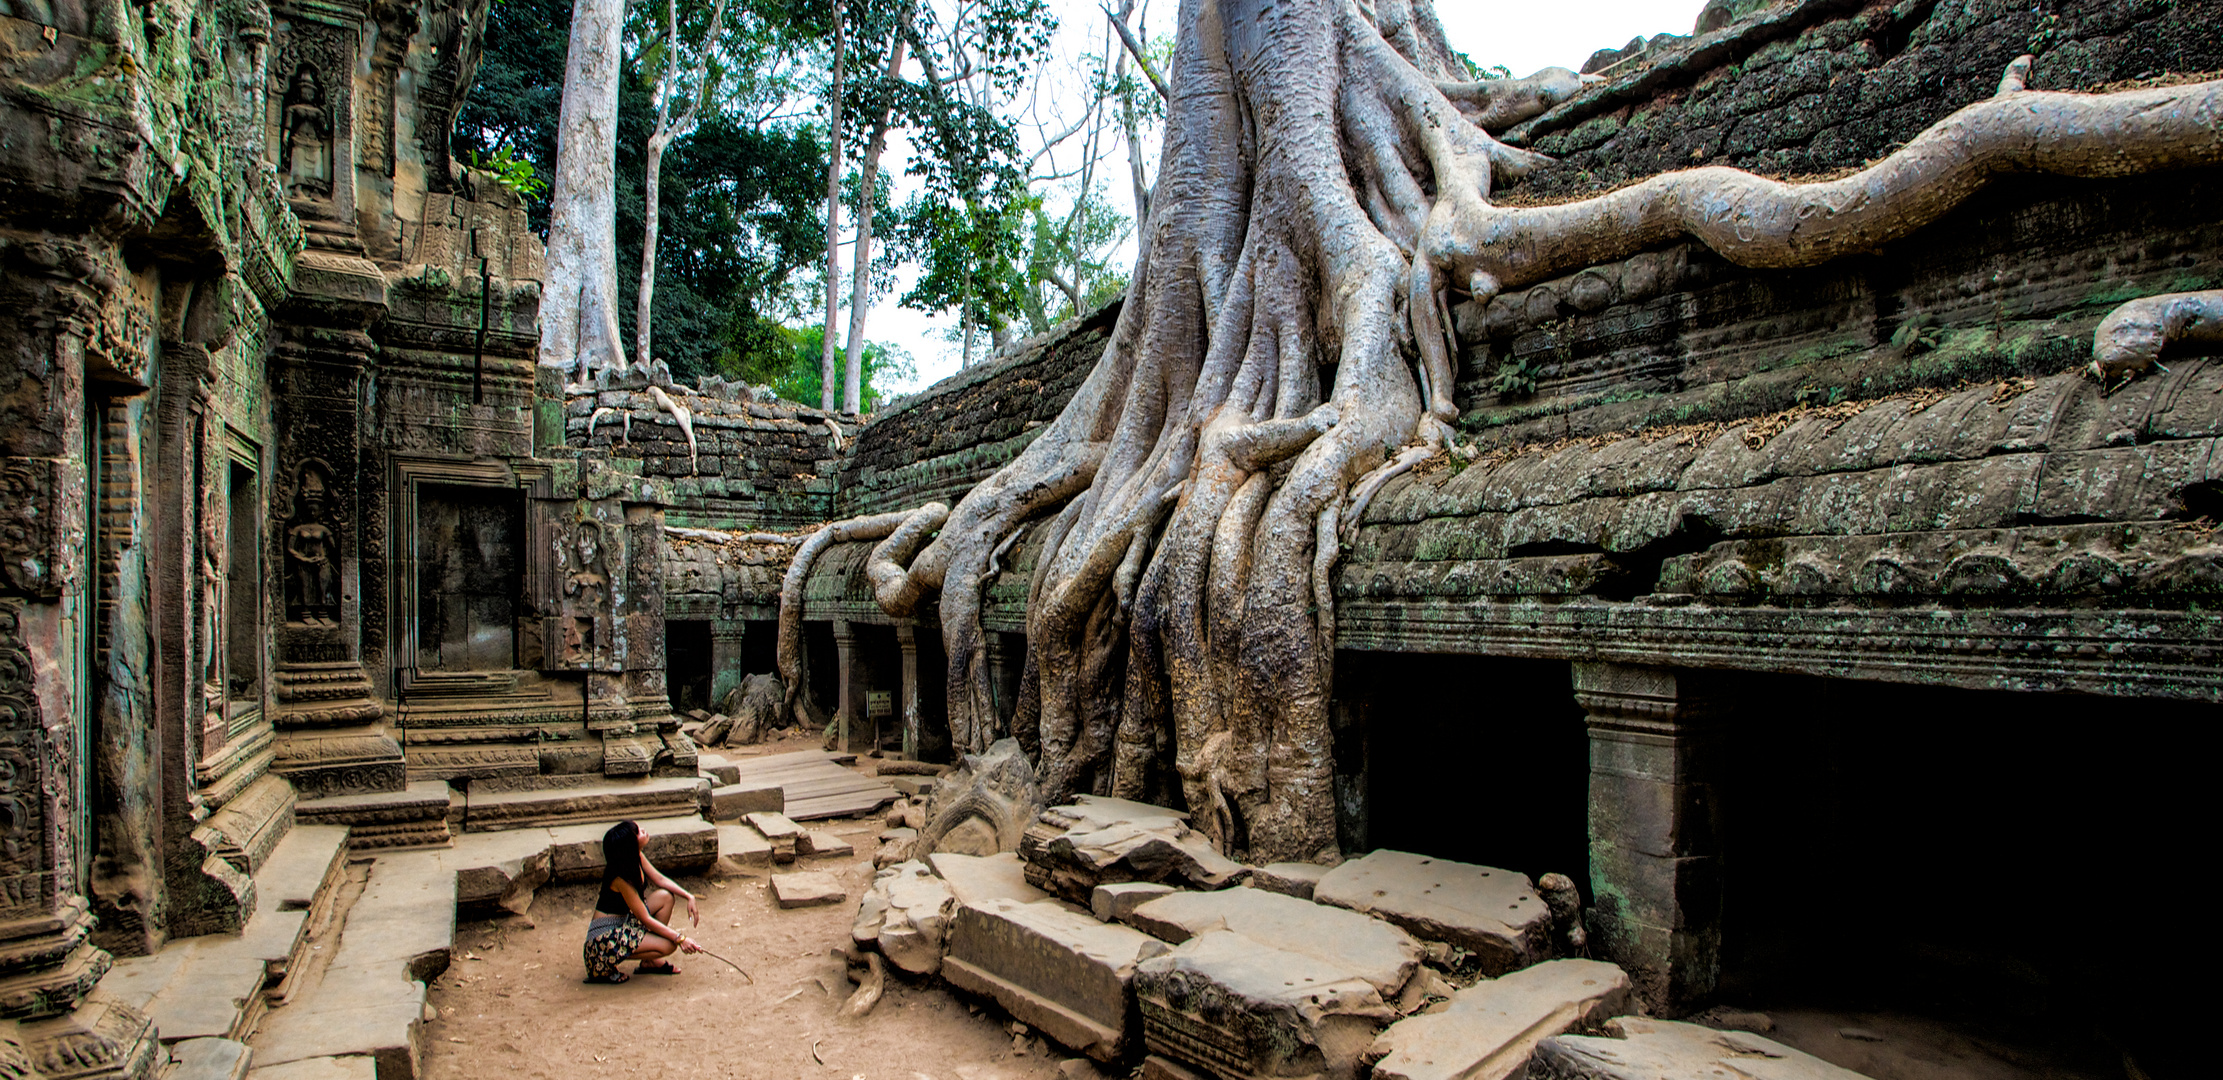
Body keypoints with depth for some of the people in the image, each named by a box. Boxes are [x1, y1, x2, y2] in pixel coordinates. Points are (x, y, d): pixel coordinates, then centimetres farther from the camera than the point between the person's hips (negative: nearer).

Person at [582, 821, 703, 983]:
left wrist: (689, 896, -2)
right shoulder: (621, 878, -27)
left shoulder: (636, 857, -4)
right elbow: (646, 919, -23)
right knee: (668, 945, -18)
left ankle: (650, 962, 8)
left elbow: (660, 879, 9)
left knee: (665, 896, 1)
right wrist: (680, 938, -24)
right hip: (606, 935, -9)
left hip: (623, 922, 9)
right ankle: (604, 967, -4)